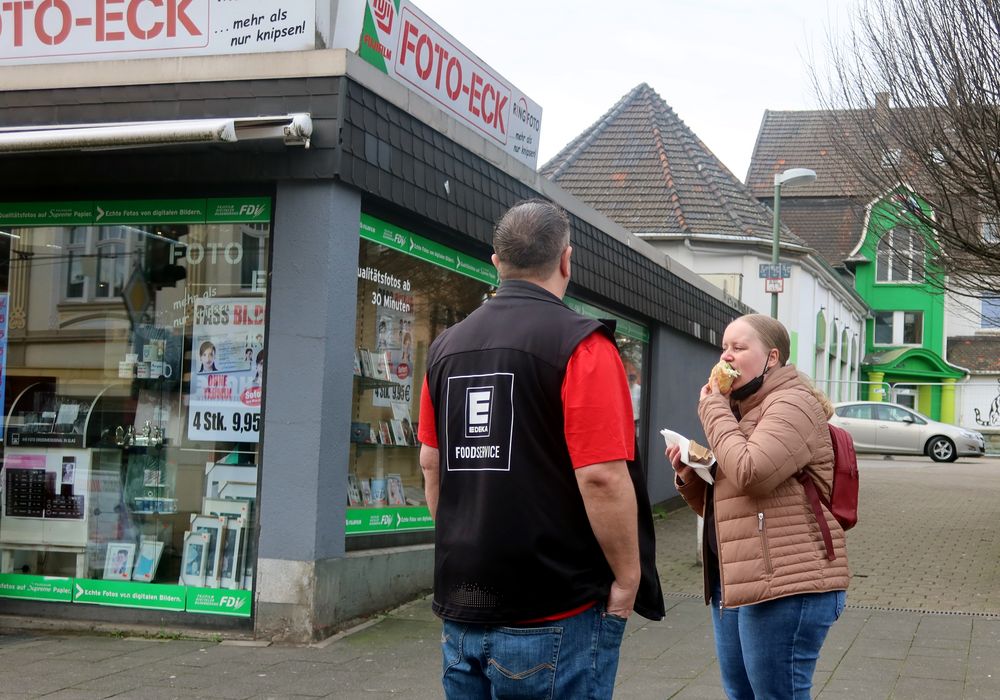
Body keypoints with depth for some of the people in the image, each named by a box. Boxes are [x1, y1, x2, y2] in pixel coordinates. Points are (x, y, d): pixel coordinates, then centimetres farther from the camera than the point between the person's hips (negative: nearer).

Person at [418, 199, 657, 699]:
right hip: (554, 610, -6)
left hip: (464, 604, 6)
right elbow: (602, 477, -18)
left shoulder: (447, 346, 7)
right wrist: (627, 576, -8)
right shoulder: (579, 344, -12)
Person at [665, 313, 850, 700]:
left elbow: (750, 475, -25)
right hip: (734, 582, 10)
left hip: (787, 586, -10)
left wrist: (713, 408, -13)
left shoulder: (793, 403, -9)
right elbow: (718, 505, 24)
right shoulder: (740, 410, 21)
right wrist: (689, 475, 2)